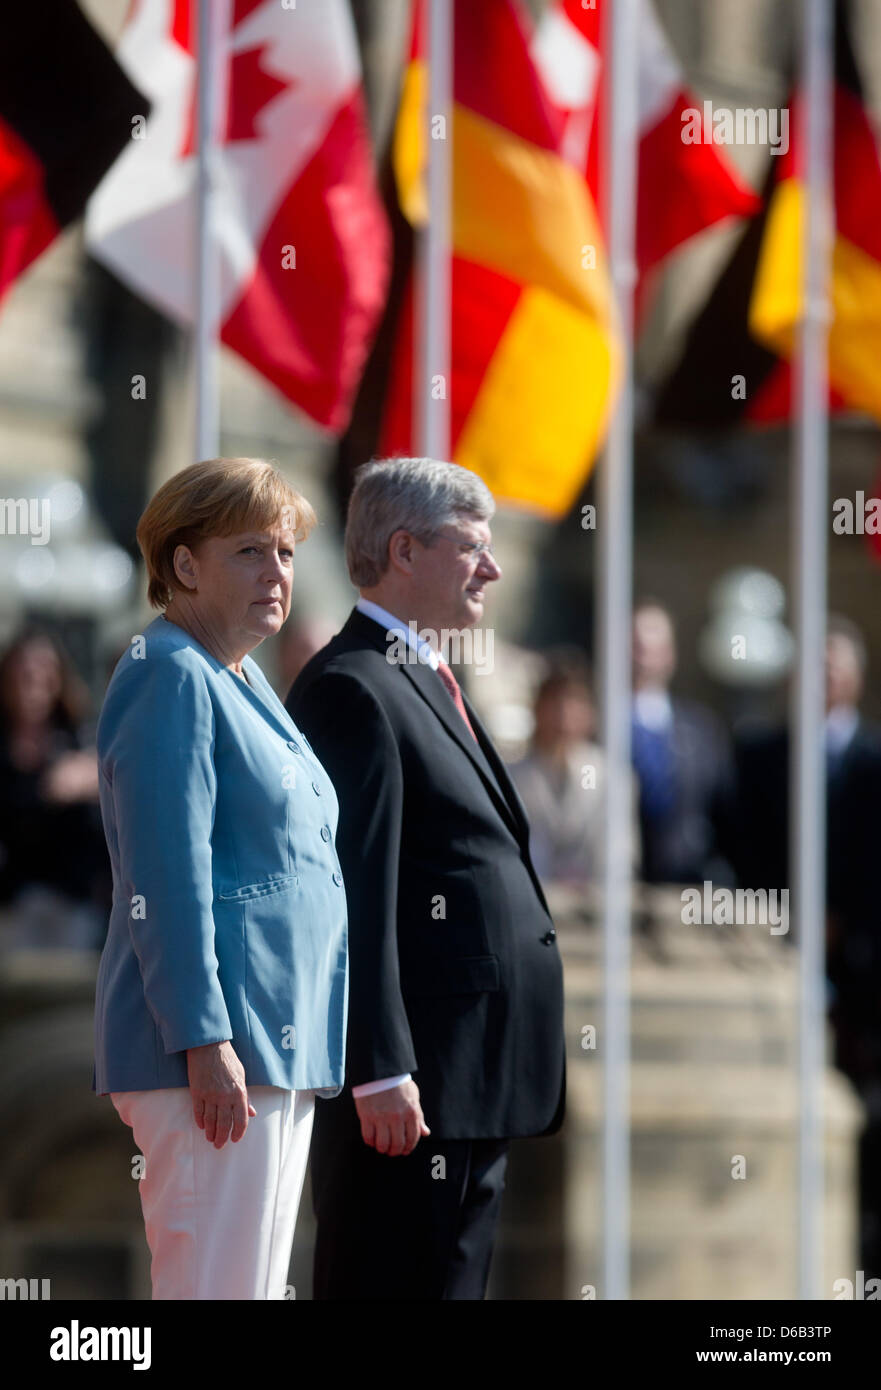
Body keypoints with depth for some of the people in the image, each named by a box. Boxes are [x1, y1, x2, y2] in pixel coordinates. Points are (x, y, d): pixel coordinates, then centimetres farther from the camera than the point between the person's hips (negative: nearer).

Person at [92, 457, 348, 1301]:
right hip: (219, 1047, -10)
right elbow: (168, 876, -18)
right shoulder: (171, 677, -10)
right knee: (216, 1289, -12)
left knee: (256, 1286, 10)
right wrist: (205, 1041, -23)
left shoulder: (244, 681, 20)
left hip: (280, 1041, 10)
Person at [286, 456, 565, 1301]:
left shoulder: (426, 684, 21)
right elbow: (356, 898, -18)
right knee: (394, 1287, -9)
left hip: (475, 1082, 10)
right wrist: (381, 1072, -23)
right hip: (411, 1083, -10)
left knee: (455, 1281, 11)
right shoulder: (352, 690, -12)